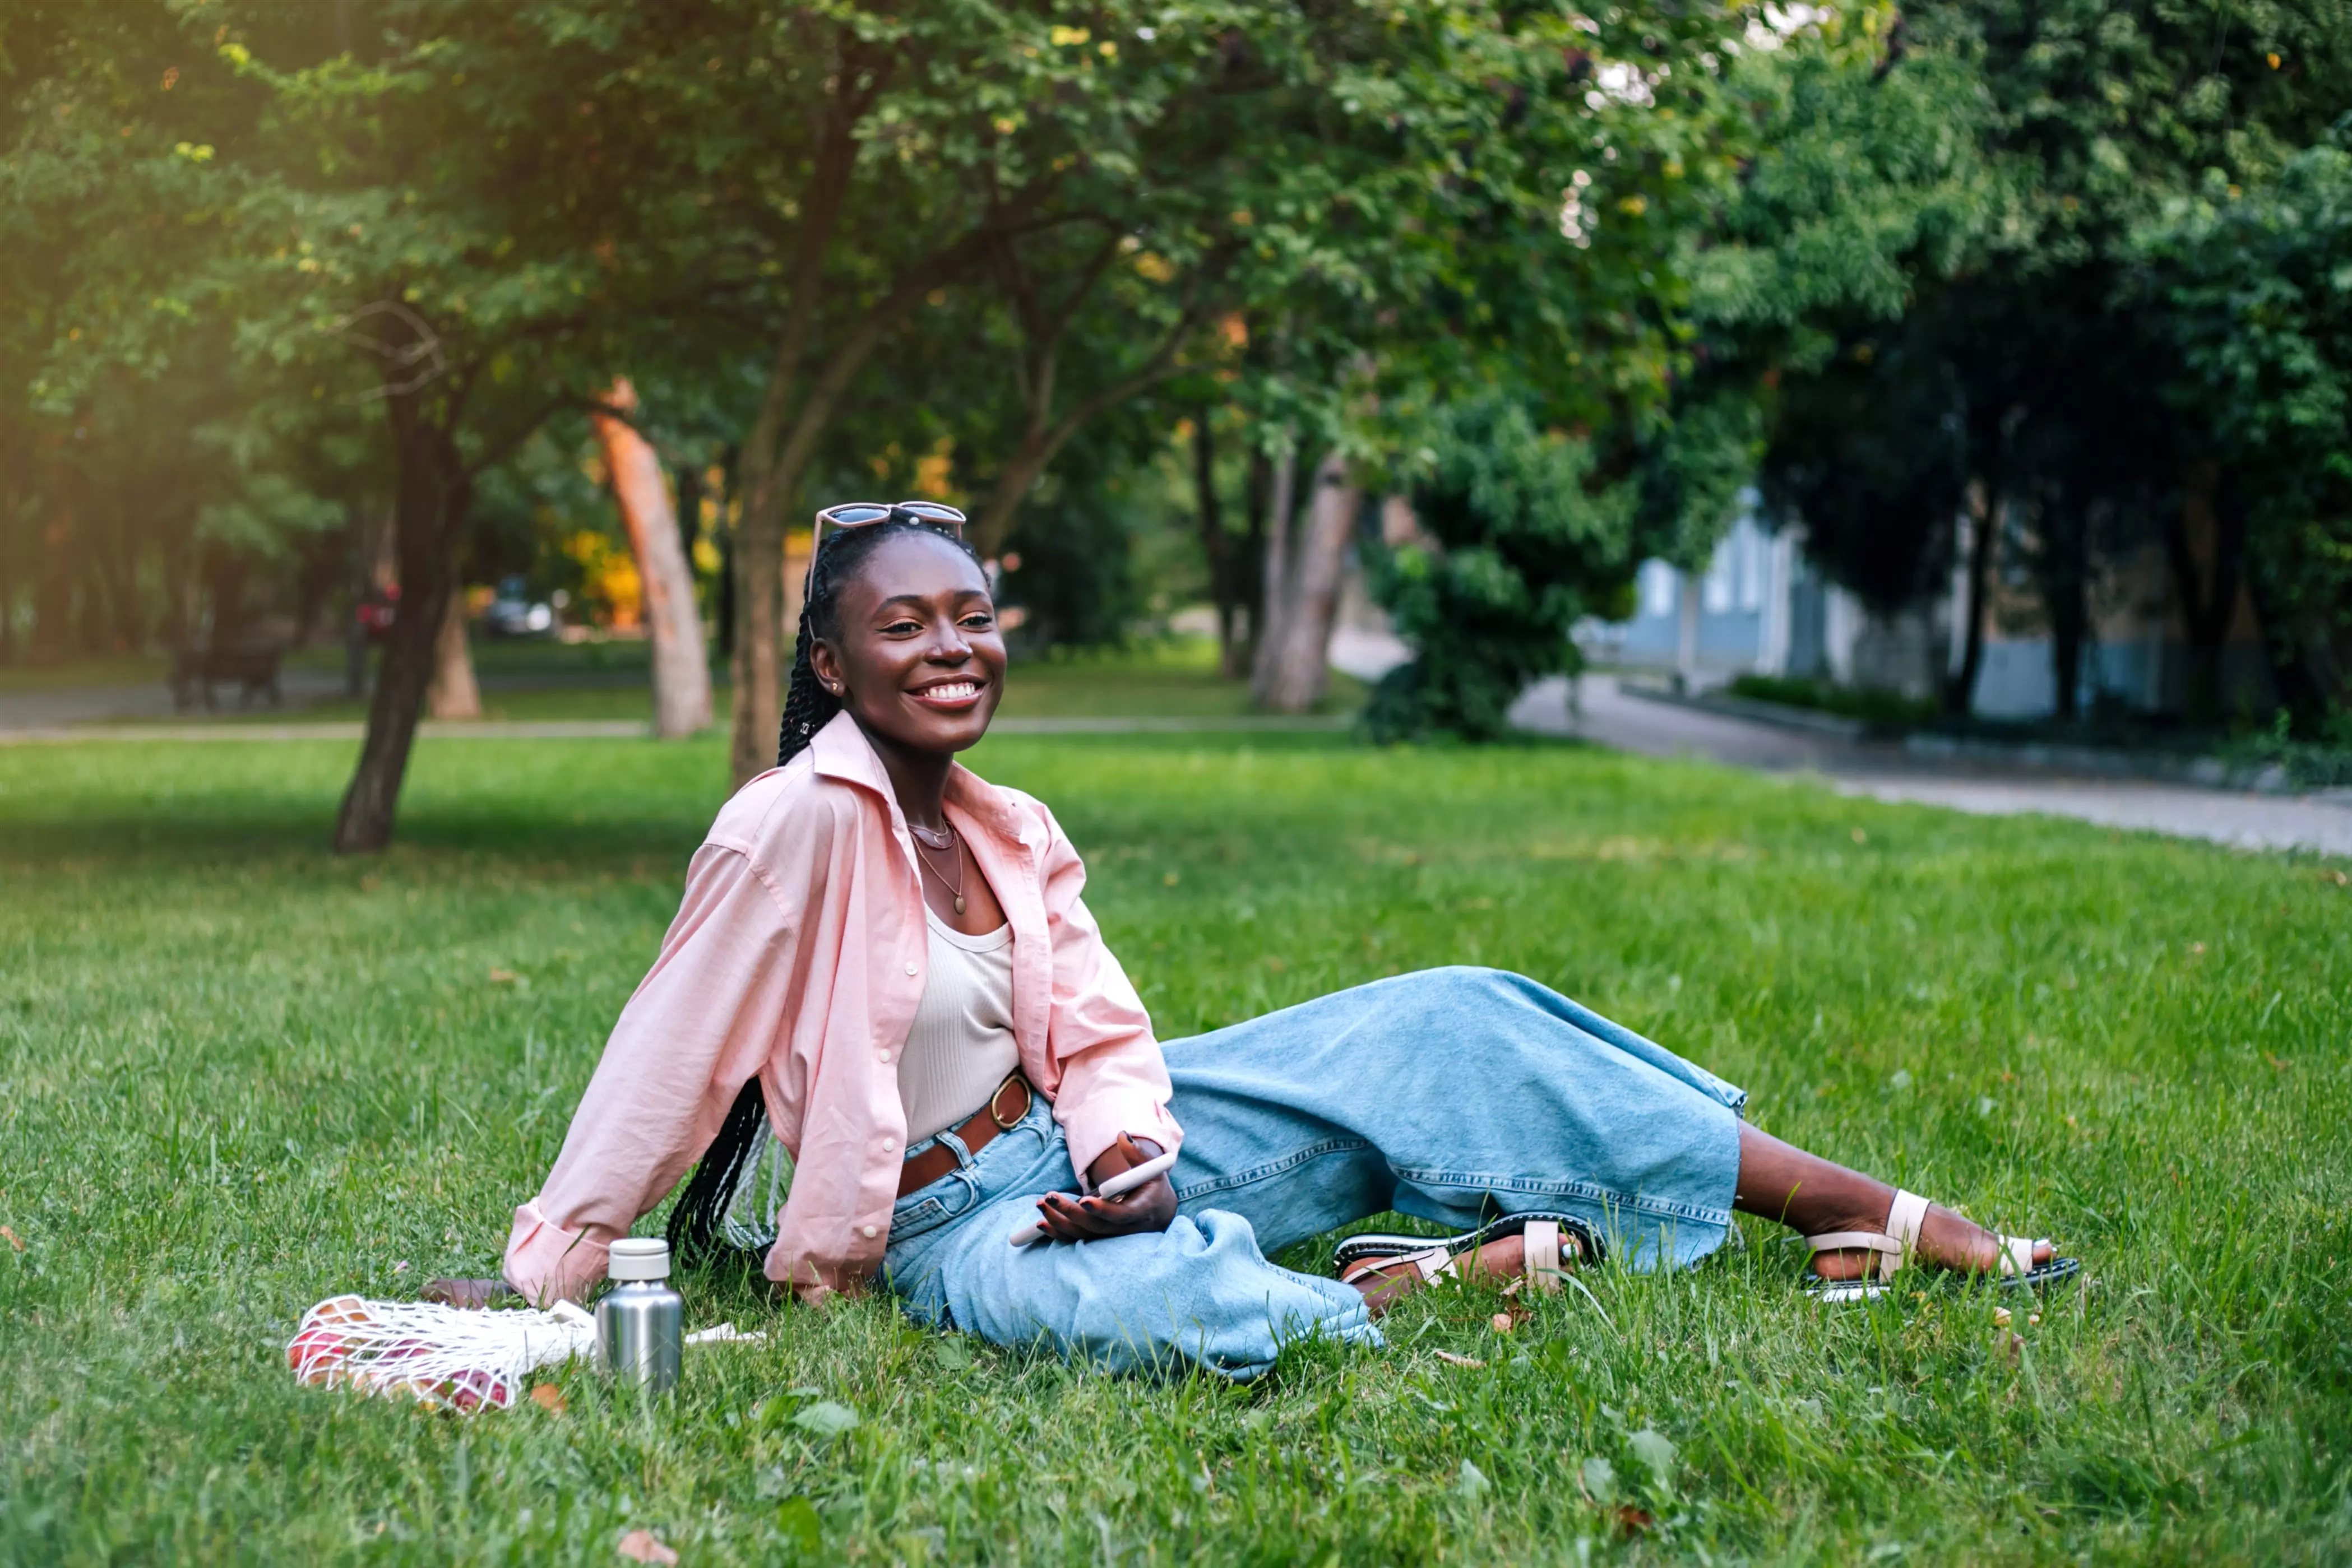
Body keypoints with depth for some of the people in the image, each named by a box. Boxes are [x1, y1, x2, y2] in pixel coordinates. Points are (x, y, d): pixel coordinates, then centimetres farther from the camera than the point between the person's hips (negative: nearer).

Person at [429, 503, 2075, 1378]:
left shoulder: (1015, 834, 6)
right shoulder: (796, 825, -18)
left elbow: (1101, 1043, 5)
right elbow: (667, 1059, -17)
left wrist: (1127, 1162, -17)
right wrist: (544, 1272, -16)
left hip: (1070, 1151, 8)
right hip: (951, 1225, -7)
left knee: (1441, 1028, -7)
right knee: (1167, 1310, -45)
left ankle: (1878, 1216, -7)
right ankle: (1472, 1272, -21)